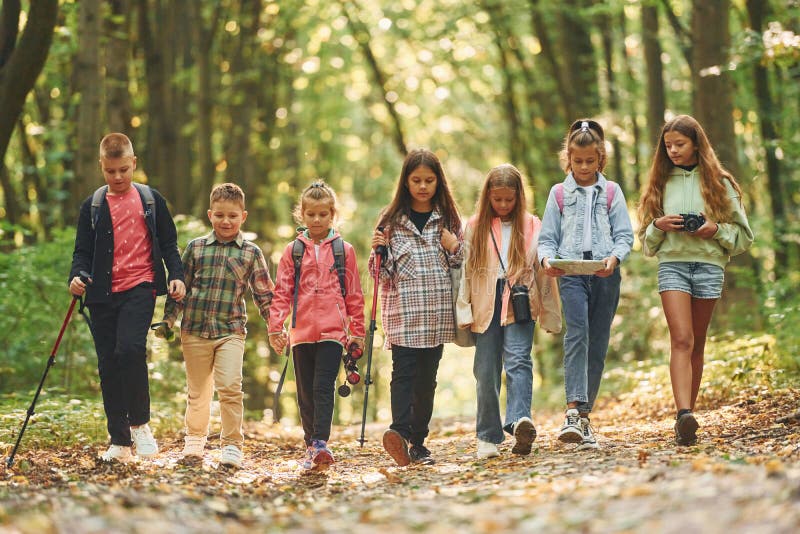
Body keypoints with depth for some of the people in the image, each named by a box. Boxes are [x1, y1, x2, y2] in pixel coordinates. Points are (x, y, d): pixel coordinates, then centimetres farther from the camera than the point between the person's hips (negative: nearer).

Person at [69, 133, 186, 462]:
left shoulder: (151, 200, 8)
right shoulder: (92, 206, 10)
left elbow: (168, 243, 12)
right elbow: (82, 250, 9)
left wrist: (176, 275, -2)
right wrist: (77, 276, -10)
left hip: (140, 287, -3)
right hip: (103, 293, 3)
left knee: (130, 348, -25)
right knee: (108, 365, 3)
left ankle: (139, 423, -7)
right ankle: (119, 442, 12)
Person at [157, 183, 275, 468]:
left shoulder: (251, 252, 5)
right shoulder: (195, 248, 6)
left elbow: (264, 293, 8)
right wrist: (168, 319, 7)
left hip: (231, 330, -2)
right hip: (195, 329, 2)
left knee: (230, 387, -15)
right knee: (197, 390, 11)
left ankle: (232, 445, -6)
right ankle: (194, 440, 29)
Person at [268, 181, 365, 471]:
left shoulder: (344, 250, 7)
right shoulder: (293, 251, 9)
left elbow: (354, 294, 9)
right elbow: (282, 292, 7)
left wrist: (357, 332, 7)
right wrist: (275, 327, -3)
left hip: (332, 330, -2)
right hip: (301, 332, 3)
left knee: (323, 388, -14)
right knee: (305, 392, 8)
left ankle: (321, 443, -20)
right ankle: (311, 444, 16)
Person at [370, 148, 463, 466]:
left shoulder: (448, 219, 11)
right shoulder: (392, 219, 6)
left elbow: (463, 266, 16)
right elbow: (382, 272, 7)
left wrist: (455, 248, -4)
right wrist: (379, 251, -13)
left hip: (438, 310, 2)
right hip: (403, 309, -2)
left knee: (427, 377, 5)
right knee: (404, 371, -16)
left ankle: (418, 441, 10)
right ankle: (399, 432, -31)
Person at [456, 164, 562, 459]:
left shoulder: (532, 226, 7)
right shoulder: (475, 227, 9)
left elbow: (543, 271, 9)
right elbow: (465, 271, 8)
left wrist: (550, 314, 9)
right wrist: (463, 311, 0)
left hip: (520, 305, -1)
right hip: (486, 307, 1)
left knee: (518, 361, -18)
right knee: (486, 371, 3)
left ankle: (519, 420, -33)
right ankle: (488, 438, 10)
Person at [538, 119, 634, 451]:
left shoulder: (611, 192, 13)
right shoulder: (559, 194, 13)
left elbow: (625, 235, 6)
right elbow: (547, 238, 9)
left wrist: (615, 257, -15)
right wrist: (547, 259, -12)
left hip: (606, 274, 2)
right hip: (570, 273, -2)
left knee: (598, 343, 3)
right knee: (577, 334, -21)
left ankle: (585, 415, 11)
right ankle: (573, 413, -30)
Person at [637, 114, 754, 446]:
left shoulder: (718, 182, 8)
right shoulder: (661, 184, 12)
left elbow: (744, 235, 8)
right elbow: (646, 242, 17)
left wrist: (717, 229, -10)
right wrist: (658, 226, -4)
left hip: (709, 264, 0)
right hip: (672, 263, 0)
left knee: (697, 344, 6)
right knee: (681, 340, -16)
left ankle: (687, 415, 12)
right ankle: (684, 415, -28)